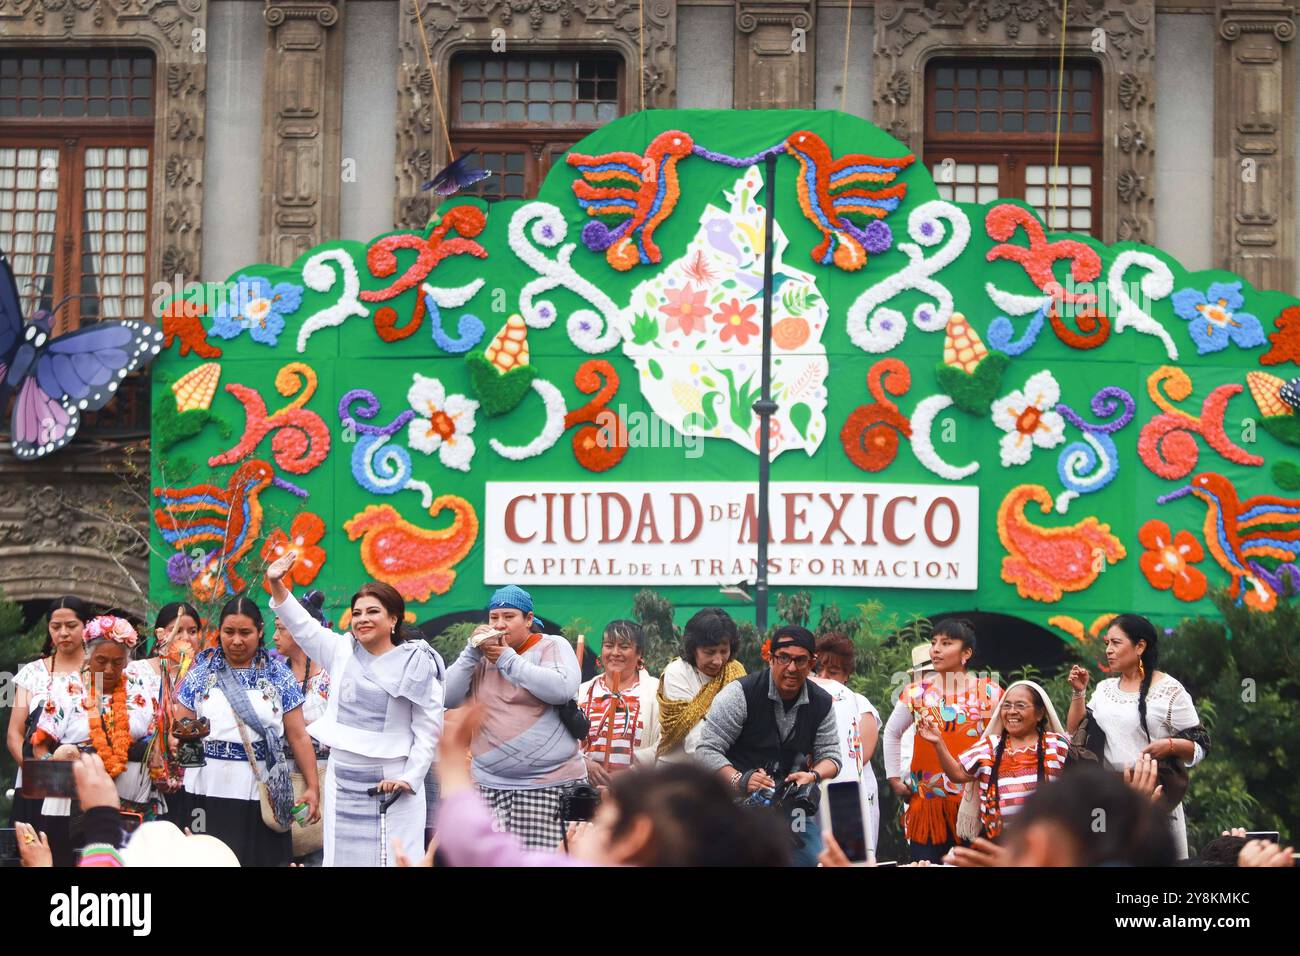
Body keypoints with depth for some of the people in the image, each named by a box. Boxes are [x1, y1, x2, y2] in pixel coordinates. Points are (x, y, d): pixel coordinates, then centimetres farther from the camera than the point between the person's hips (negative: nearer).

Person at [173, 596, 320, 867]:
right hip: (208, 793, 0)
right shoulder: (201, 674, 9)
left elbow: (298, 737, 4)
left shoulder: (279, 676, 7)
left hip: (262, 793, 0)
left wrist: (313, 788, -2)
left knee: (264, 859, -2)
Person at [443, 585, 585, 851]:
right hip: (491, 786, 3)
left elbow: (562, 689, -15)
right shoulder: (481, 654, 15)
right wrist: (472, 652, -4)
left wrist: (507, 659, -11)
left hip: (550, 783, -3)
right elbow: (449, 698, 6)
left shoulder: (552, 646, 3)